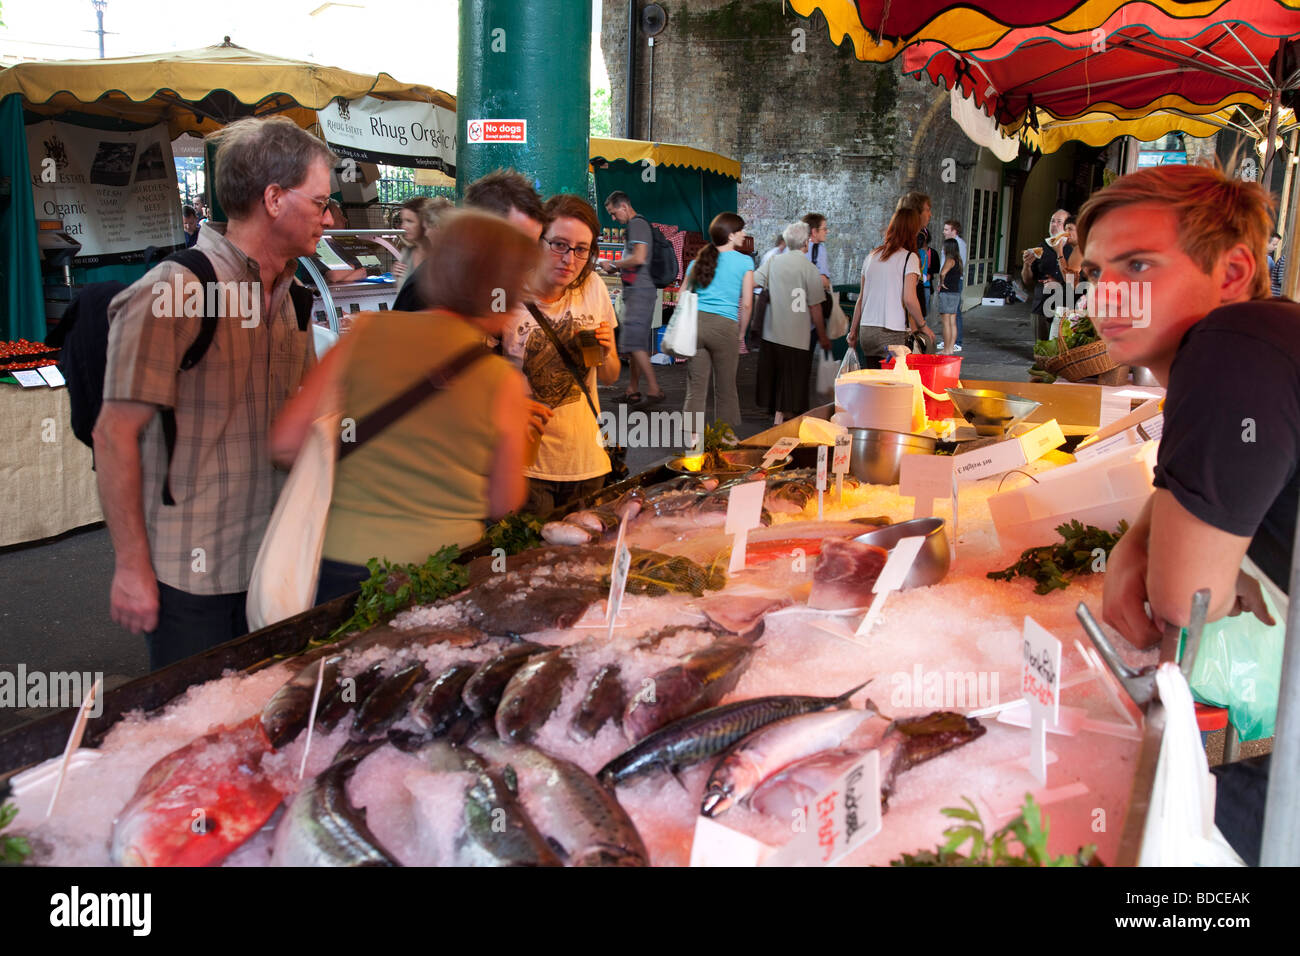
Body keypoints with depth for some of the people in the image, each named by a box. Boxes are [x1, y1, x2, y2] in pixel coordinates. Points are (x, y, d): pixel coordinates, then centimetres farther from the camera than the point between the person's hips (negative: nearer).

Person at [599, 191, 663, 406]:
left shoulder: (637, 224, -9)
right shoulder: (636, 225, 23)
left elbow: (639, 258, -22)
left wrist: (613, 265, -9)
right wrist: (616, 268, 14)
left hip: (640, 290, -11)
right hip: (636, 291, 11)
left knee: (634, 342, -15)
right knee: (637, 343, 11)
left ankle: (654, 389, -15)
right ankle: (632, 390, 15)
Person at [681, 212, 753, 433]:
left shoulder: (699, 260, 16)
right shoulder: (744, 262, 3)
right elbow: (746, 304, 0)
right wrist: (741, 334, 11)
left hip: (695, 322, 4)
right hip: (724, 326, -4)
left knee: (695, 388, 6)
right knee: (725, 389, 9)